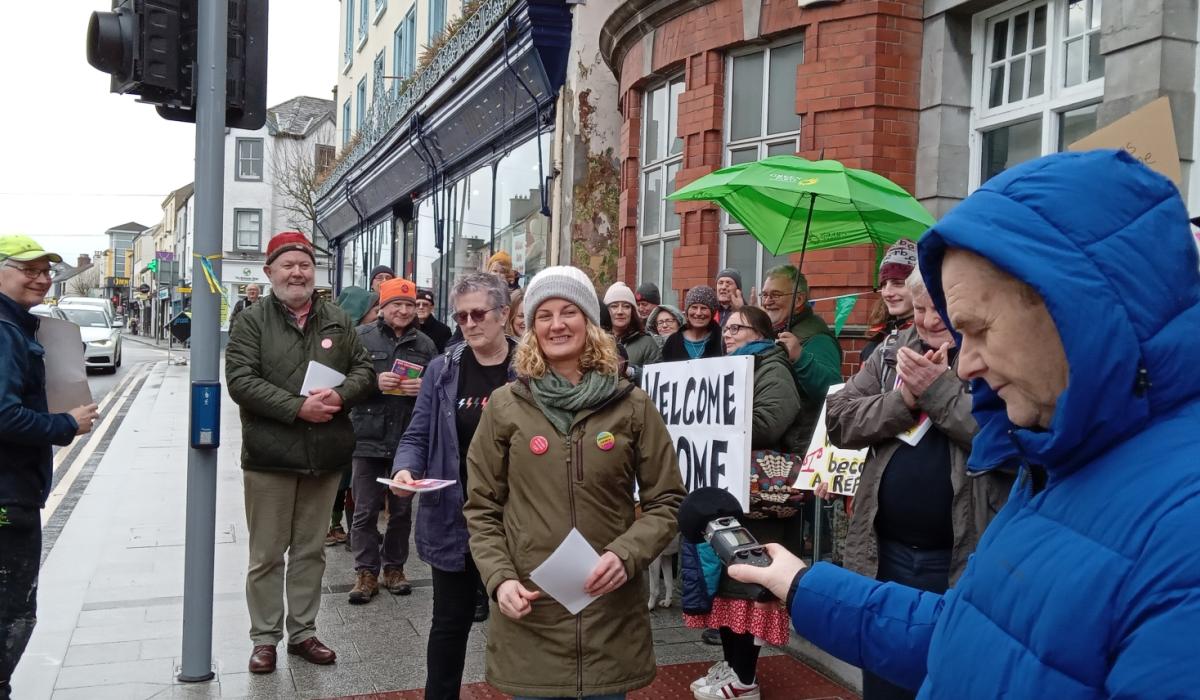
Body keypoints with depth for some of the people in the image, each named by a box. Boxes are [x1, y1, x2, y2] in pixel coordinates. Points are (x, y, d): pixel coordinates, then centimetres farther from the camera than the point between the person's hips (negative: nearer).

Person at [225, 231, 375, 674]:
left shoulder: (338, 321, 8)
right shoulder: (252, 321, -3)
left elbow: (365, 369, 7)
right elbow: (240, 380, -13)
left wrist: (341, 395, -15)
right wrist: (297, 407, -20)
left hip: (326, 456, 3)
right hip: (269, 456, -3)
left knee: (310, 551, 14)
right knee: (267, 555, 8)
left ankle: (303, 632, 28)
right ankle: (265, 638, 22)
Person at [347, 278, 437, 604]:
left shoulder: (425, 344, 7)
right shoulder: (362, 337, 0)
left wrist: (424, 388, -11)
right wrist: (375, 382, -19)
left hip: (409, 439, 2)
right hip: (369, 437, -2)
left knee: (402, 510, 12)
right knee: (365, 510, 3)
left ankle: (394, 568, 27)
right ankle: (366, 572, 15)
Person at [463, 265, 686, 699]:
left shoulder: (632, 405, 0)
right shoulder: (506, 406, 0)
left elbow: (665, 501, 2)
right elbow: (482, 508, 5)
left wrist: (626, 555, -14)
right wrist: (499, 578, -9)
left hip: (612, 612, 0)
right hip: (529, 612, 0)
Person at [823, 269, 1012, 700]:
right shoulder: (893, 353, 8)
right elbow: (839, 422, 1)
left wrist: (940, 390, -20)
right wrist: (904, 398, -12)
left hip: (965, 559, -4)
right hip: (886, 552, 4)